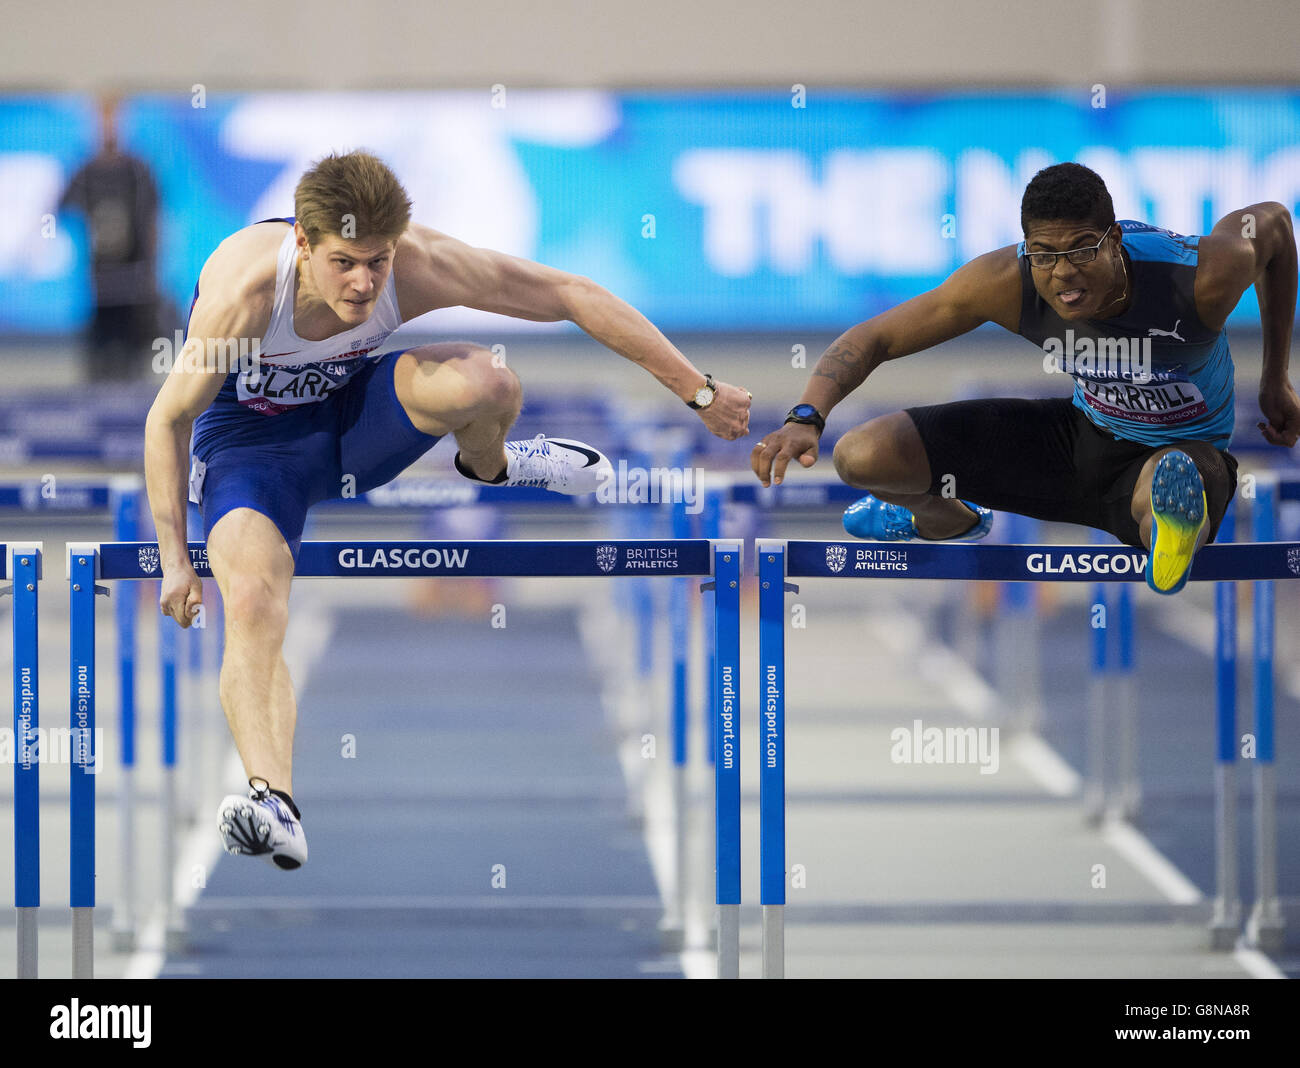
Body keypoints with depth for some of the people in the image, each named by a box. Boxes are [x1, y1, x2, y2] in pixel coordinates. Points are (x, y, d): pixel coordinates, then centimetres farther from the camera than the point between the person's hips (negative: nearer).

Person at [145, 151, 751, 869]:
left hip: (350, 408, 3)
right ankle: (272, 801, -44)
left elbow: (573, 296, -18)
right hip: (250, 439, -2)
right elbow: (168, 420, -19)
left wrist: (698, 392, -13)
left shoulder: (419, 265, -28)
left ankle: (487, 466, 8)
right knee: (251, 604, -31)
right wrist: (174, 559, -19)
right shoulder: (243, 291, -35)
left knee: (483, 382, -28)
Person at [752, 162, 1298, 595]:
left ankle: (1175, 525, -17)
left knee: (1168, 497, -51)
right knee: (861, 458, 0)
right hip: (1083, 431, 7)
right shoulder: (1006, 282, -23)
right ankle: (949, 523, 30)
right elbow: (872, 339, -13)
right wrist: (807, 417, -31)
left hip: (1184, 448, -6)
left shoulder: (1201, 275, -31)